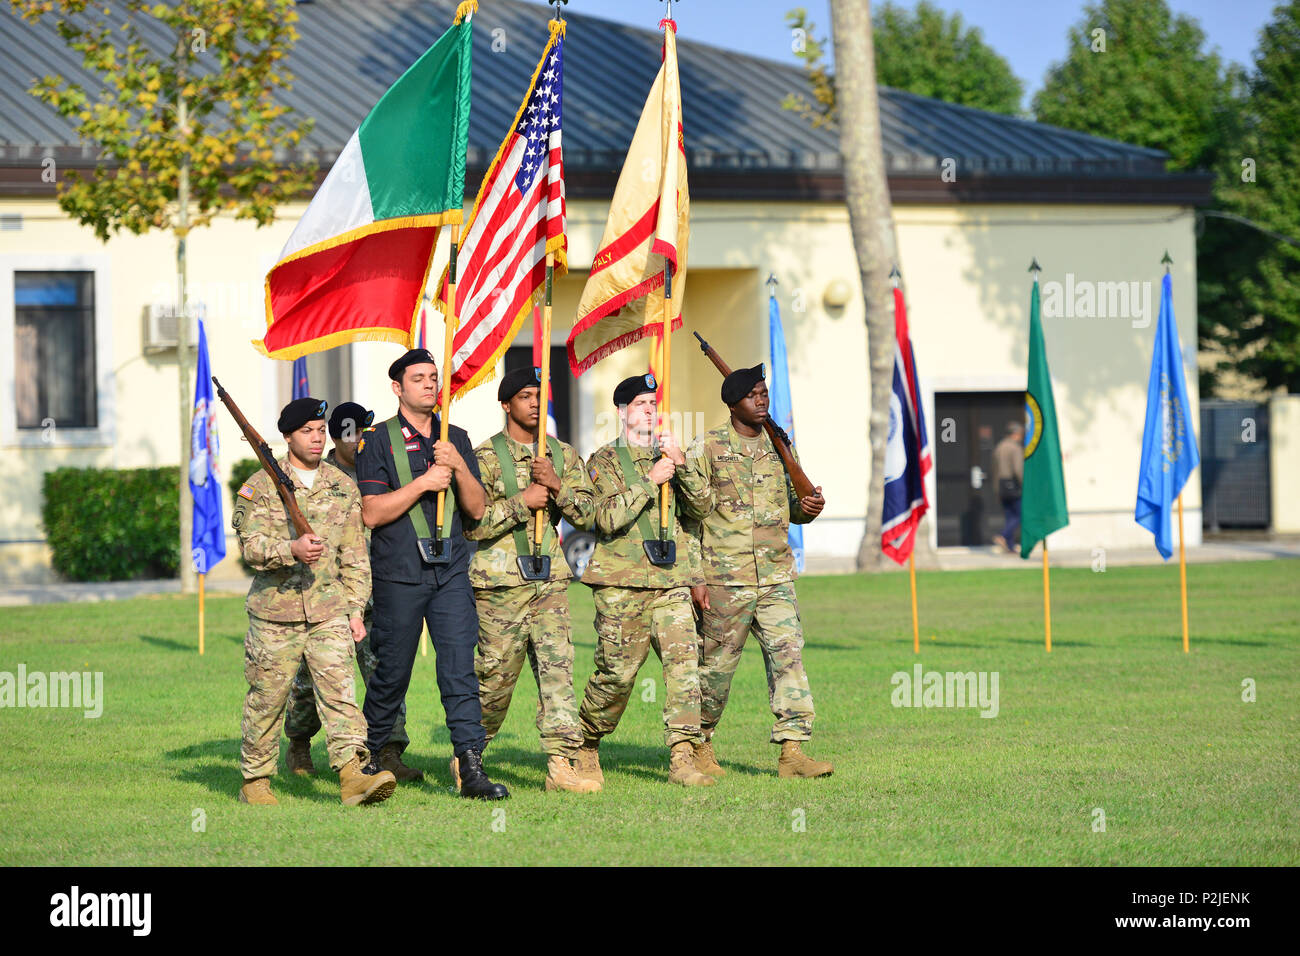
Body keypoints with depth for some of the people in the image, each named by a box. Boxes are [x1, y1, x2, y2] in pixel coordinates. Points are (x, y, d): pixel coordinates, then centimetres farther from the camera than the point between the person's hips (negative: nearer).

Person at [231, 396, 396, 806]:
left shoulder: (342, 487, 10)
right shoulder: (260, 486, 1)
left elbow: (355, 556, 12)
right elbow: (251, 545, -8)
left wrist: (355, 610, 6)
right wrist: (291, 550, -26)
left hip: (329, 610, 2)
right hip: (274, 610, -2)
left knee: (339, 687, -11)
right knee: (267, 697, 4)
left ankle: (355, 773, -21)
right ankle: (255, 780, 17)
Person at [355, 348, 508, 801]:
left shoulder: (456, 439, 13)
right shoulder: (379, 441, 1)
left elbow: (477, 509, 10)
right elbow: (371, 513, -7)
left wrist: (459, 467, -7)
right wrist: (423, 483, -14)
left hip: (451, 573, 3)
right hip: (399, 576, -3)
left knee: (460, 666, -7)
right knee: (391, 673, 5)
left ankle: (470, 767, -11)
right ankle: (369, 756, 24)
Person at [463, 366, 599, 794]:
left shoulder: (563, 455, 12)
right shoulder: (485, 457, -3)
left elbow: (585, 514, 7)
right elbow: (470, 523, -10)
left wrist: (558, 487, -10)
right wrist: (521, 503, -15)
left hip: (549, 579, 4)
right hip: (500, 582, -4)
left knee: (557, 666, -6)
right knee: (497, 674, 1)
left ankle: (561, 764, -9)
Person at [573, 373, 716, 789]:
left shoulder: (667, 456, 17)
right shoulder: (604, 461, 3)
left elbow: (699, 505, 7)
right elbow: (609, 518, -11)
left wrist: (681, 466, -9)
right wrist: (649, 480, -17)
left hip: (670, 582, 4)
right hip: (621, 582, -4)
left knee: (684, 658, -13)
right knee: (617, 673, -2)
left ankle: (682, 757, -15)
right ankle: (586, 748, 20)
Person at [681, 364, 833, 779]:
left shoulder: (778, 446, 12)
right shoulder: (707, 448, -2)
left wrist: (807, 507, -2)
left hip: (776, 578, 4)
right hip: (725, 580, -4)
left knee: (788, 658, -6)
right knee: (716, 665, 3)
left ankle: (792, 752, -7)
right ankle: (700, 745, 21)